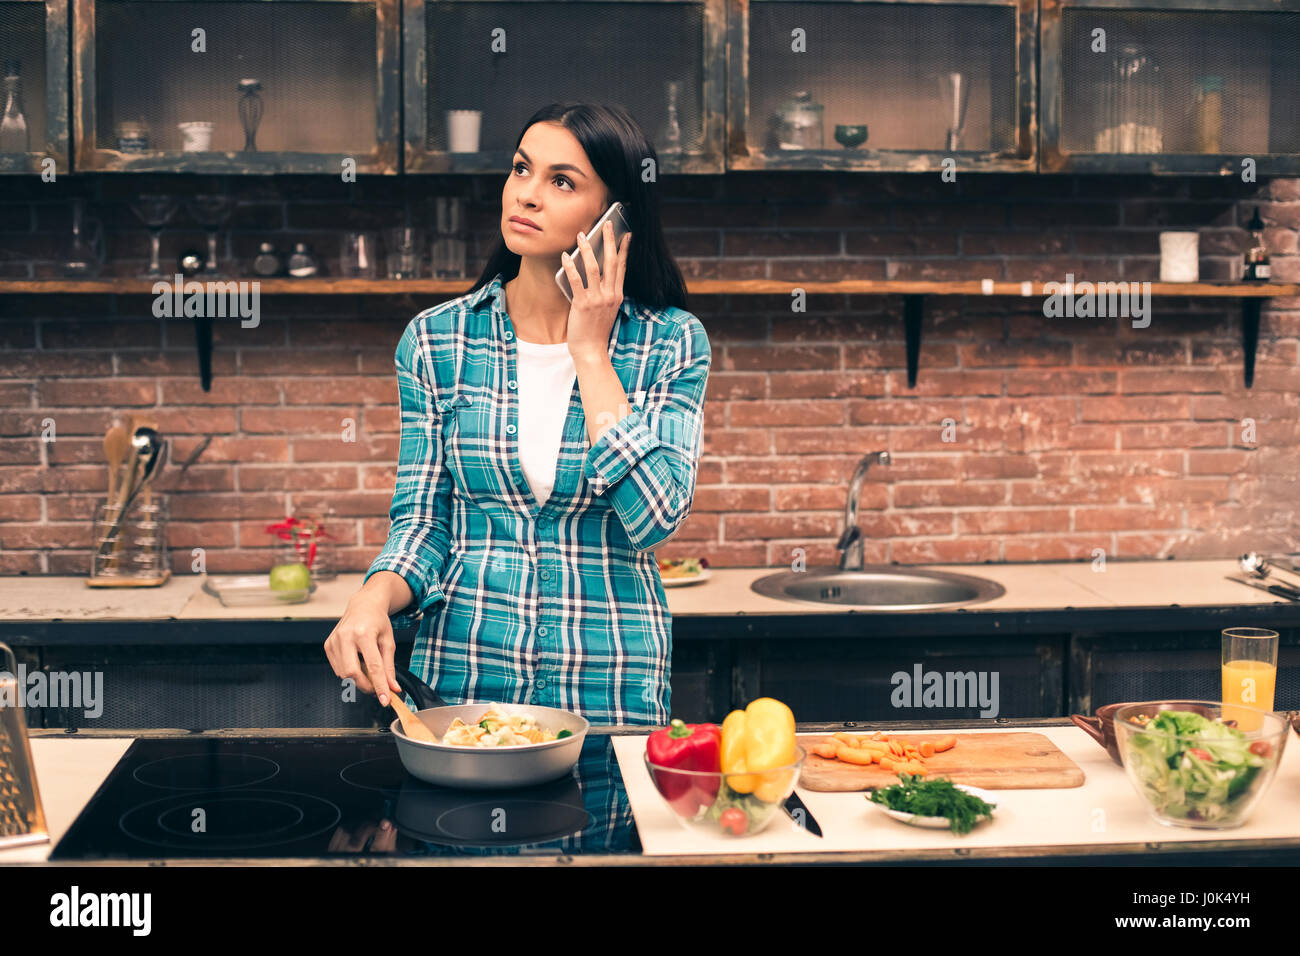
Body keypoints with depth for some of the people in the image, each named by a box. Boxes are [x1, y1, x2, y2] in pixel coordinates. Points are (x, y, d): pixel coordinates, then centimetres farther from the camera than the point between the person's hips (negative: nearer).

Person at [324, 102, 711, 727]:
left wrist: (589, 353, -13)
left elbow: (655, 519, -16)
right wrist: (376, 598, -18)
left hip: (613, 690, -1)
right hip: (461, 677, 1)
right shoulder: (437, 340, 1)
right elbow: (422, 518, 3)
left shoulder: (672, 342, -3)